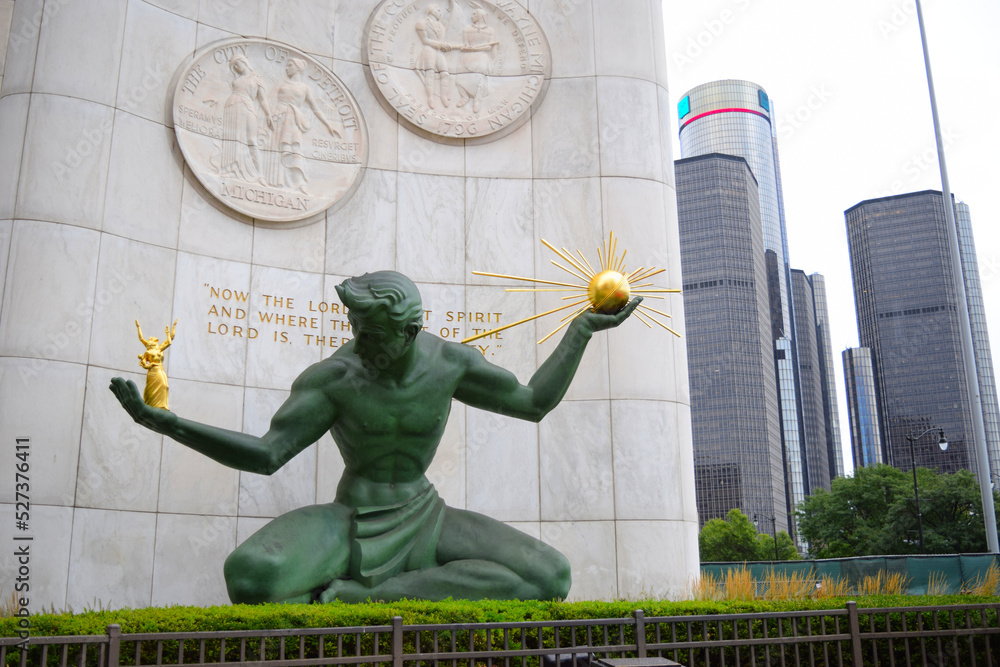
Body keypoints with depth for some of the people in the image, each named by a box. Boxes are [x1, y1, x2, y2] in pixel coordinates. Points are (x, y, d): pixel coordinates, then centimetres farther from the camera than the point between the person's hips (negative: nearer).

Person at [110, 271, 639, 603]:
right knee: (250, 576, -38)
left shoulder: (448, 360, -7)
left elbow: (534, 402, 4)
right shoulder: (333, 375, -14)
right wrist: (164, 422, -26)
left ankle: (355, 599, -24)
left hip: (422, 522, 4)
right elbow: (266, 455, -15)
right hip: (349, 527, -4)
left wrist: (583, 328, 2)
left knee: (551, 577, -26)